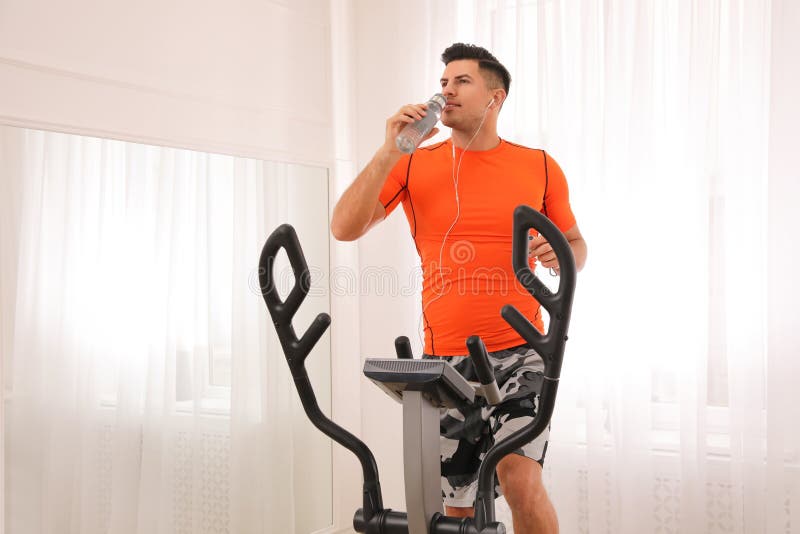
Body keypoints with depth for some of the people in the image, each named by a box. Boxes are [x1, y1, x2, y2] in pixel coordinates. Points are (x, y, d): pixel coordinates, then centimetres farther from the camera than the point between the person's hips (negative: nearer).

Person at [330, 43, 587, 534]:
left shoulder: (540, 167, 4)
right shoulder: (413, 165, 5)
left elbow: (576, 246, 14)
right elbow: (345, 228, -5)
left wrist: (560, 254, -10)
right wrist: (389, 151, -12)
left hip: (518, 351, -2)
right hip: (445, 358, 2)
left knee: (521, 482, -22)